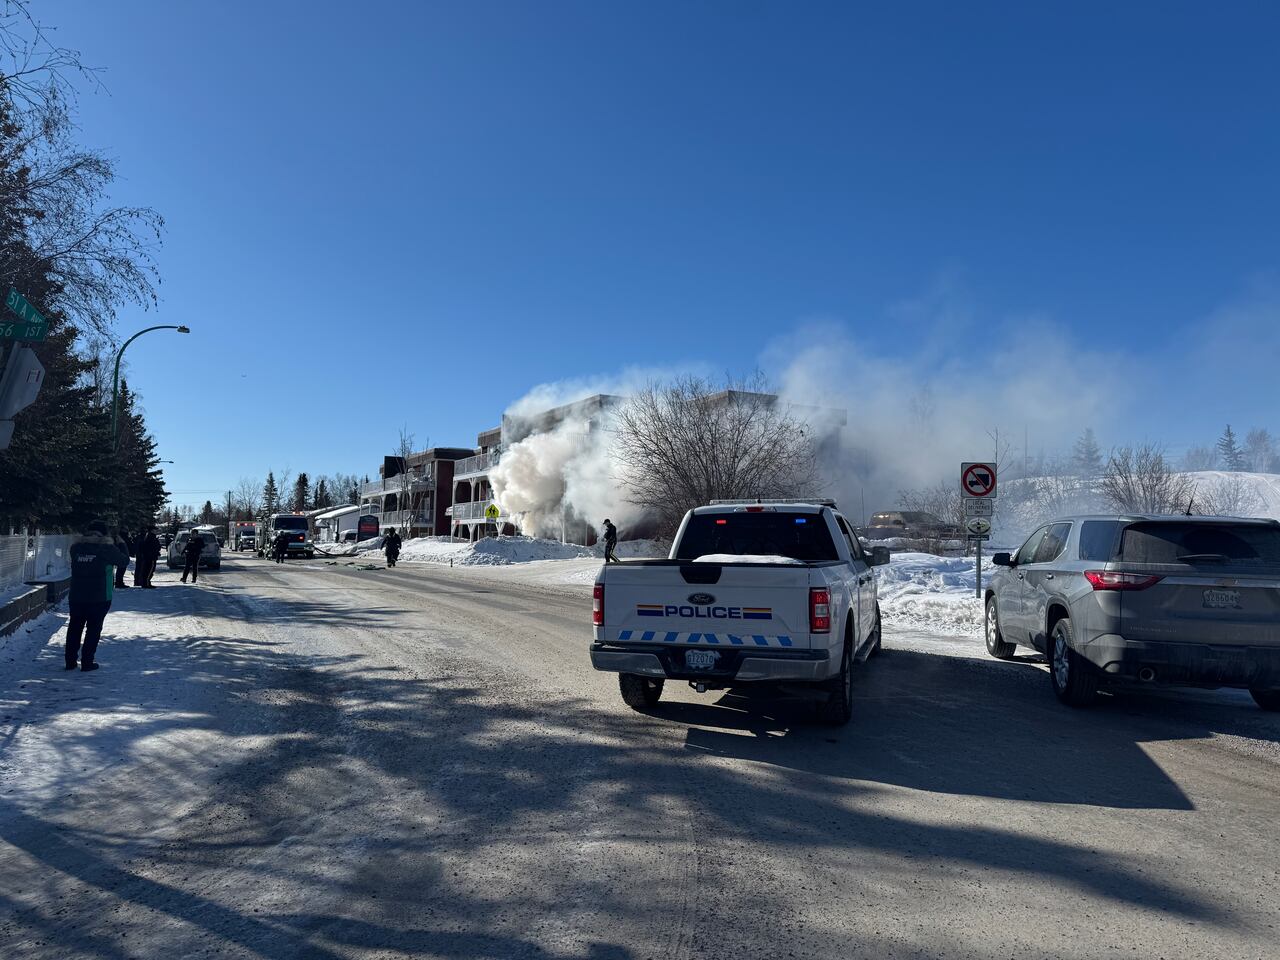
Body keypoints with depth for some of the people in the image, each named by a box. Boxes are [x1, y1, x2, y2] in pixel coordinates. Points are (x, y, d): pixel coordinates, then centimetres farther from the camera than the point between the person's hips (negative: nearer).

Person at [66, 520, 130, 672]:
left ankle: (70, 661, 20)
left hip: (76, 597, 4)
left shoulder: (76, 547, 3)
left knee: (74, 628, 15)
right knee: (93, 630, 5)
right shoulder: (107, 548, -10)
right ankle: (87, 662, 7)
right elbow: (124, 561, 3)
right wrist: (120, 544, 17)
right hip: (99, 598, -4)